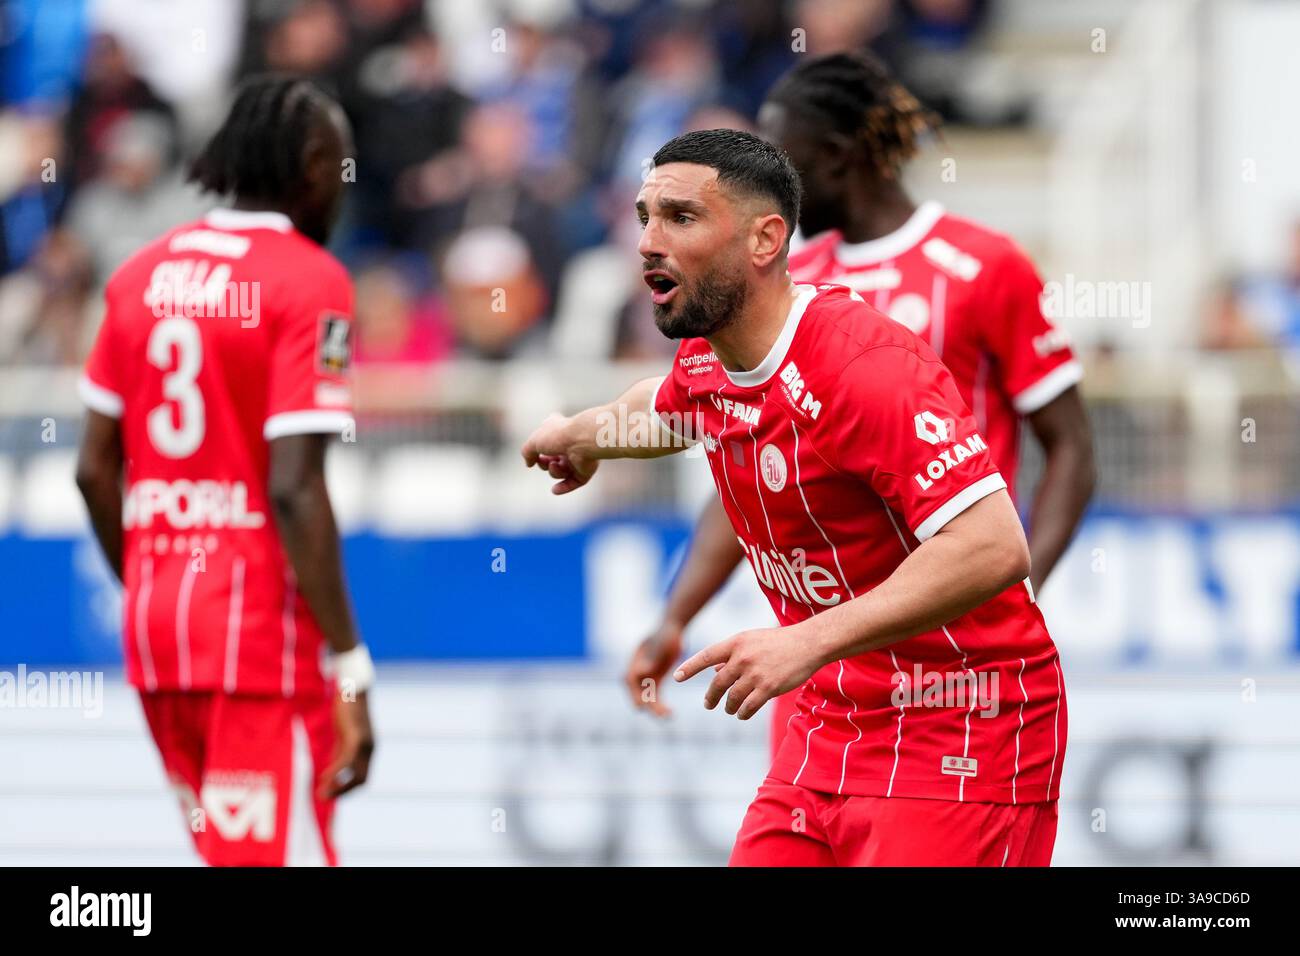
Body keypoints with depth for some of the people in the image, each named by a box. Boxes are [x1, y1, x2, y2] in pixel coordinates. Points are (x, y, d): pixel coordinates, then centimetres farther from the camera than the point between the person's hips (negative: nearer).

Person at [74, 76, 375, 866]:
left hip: (155, 623, 7)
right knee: (276, 852, -5)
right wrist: (351, 671, -16)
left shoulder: (142, 274, 11)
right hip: (262, 624, -7)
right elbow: (294, 490, -17)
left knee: (235, 852, 17)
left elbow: (96, 471, 12)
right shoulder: (309, 281, -9)